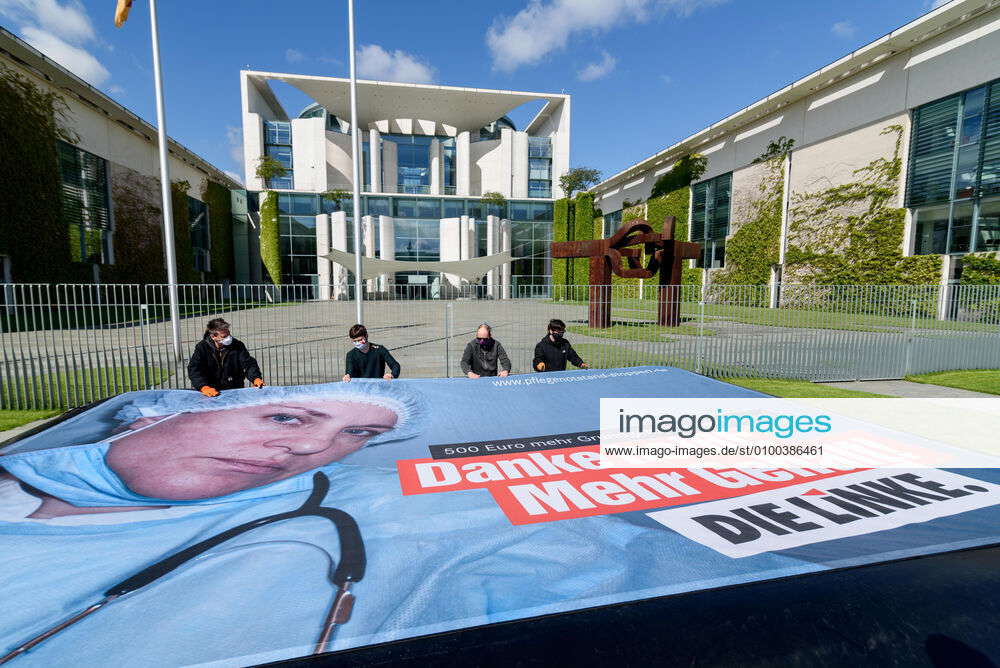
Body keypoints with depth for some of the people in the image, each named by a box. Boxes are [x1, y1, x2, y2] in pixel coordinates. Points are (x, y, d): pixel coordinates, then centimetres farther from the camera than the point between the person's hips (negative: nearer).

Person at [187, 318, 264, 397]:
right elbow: (194, 370, -9)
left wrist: (256, 378, -21)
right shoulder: (202, 347, -1)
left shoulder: (237, 345, 2)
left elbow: (248, 363, -1)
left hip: (235, 390, -1)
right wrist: (204, 387, -27)